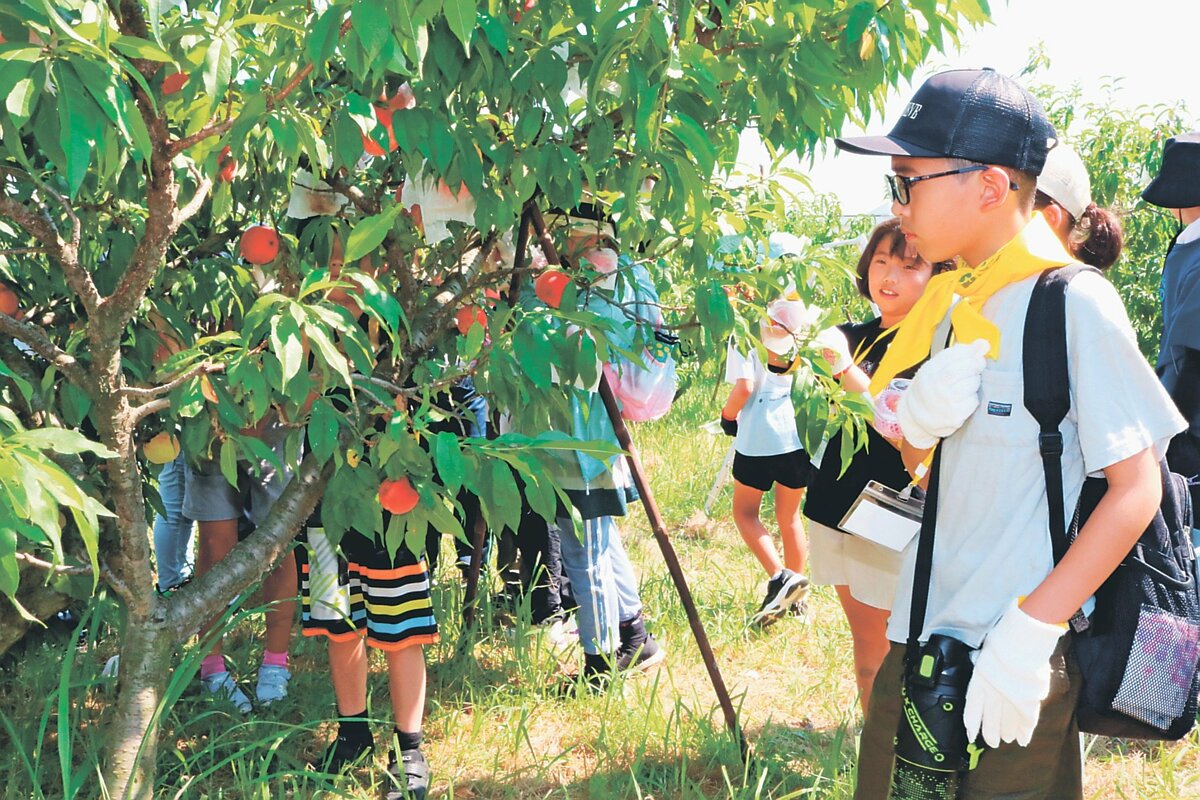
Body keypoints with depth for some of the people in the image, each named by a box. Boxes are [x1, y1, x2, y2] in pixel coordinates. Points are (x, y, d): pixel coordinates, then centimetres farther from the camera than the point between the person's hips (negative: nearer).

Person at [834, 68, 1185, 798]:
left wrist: (1032, 630, -21)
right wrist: (918, 422, -10)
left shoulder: (1075, 302, -14)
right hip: (922, 632, 7)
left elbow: (1137, 489, -15)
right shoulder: (952, 304, 8)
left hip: (1016, 659, -7)